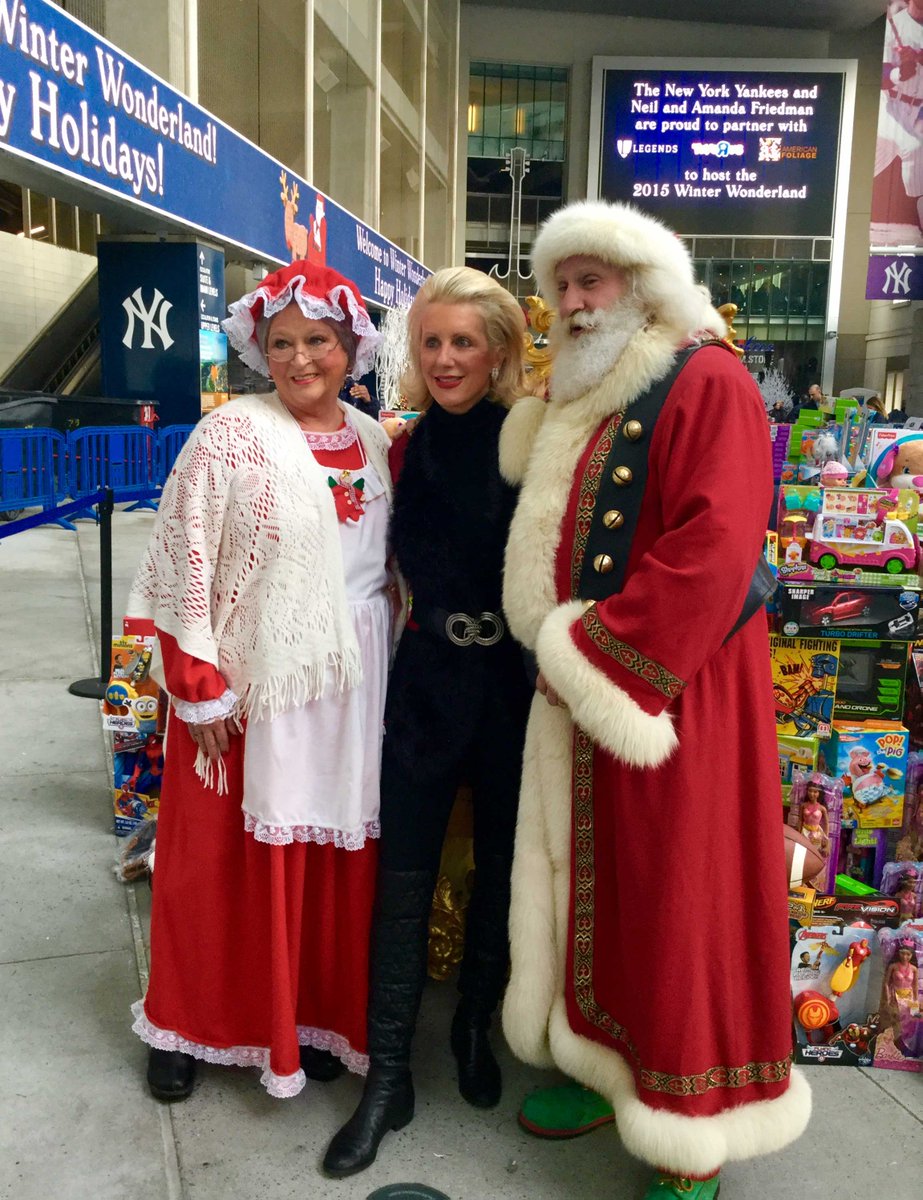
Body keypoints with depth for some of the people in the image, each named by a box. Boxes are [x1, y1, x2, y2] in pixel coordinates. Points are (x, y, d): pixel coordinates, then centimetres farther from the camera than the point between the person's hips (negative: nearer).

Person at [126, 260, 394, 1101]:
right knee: (225, 860, 8)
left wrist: (393, 669, 10)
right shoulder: (231, 435, -8)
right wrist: (198, 688, -12)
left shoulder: (375, 441, 8)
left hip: (350, 684, 4)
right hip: (249, 683, -4)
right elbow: (181, 567, -10)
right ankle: (187, 1026, 31)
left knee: (334, 858, 12)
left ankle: (313, 1018, 33)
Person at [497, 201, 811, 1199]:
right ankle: (604, 1063, 36)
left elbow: (711, 554, -22)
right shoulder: (577, 405, 15)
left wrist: (596, 661, -20)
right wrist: (562, 651, 7)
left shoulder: (707, 385, -11)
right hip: (579, 692, 8)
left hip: (674, 693, -8)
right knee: (591, 879, 16)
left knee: (676, 899, 3)